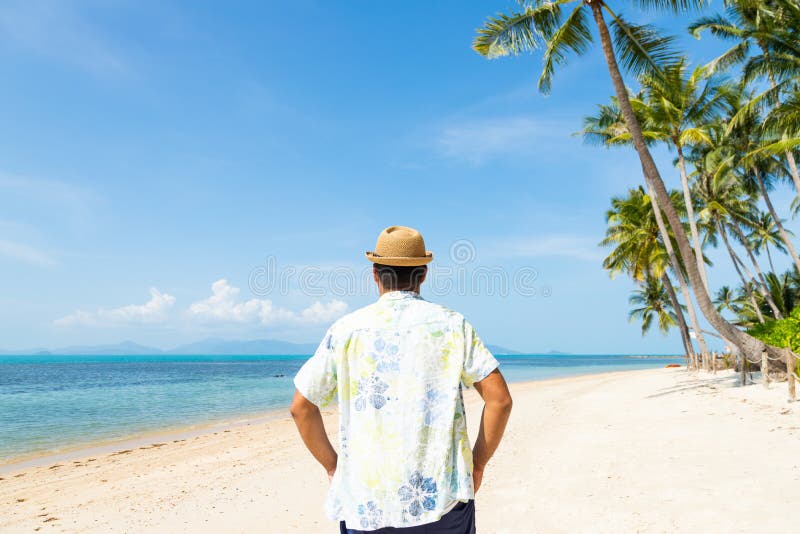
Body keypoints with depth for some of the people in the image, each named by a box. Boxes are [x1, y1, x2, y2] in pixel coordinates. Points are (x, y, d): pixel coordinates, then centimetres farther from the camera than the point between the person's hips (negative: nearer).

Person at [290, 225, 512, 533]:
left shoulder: (346, 329, 0)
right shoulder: (452, 325, 0)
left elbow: (301, 407, 3)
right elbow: (500, 398, -4)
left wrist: (332, 465, 13)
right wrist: (478, 463, 7)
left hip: (365, 502, 1)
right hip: (444, 498, 0)